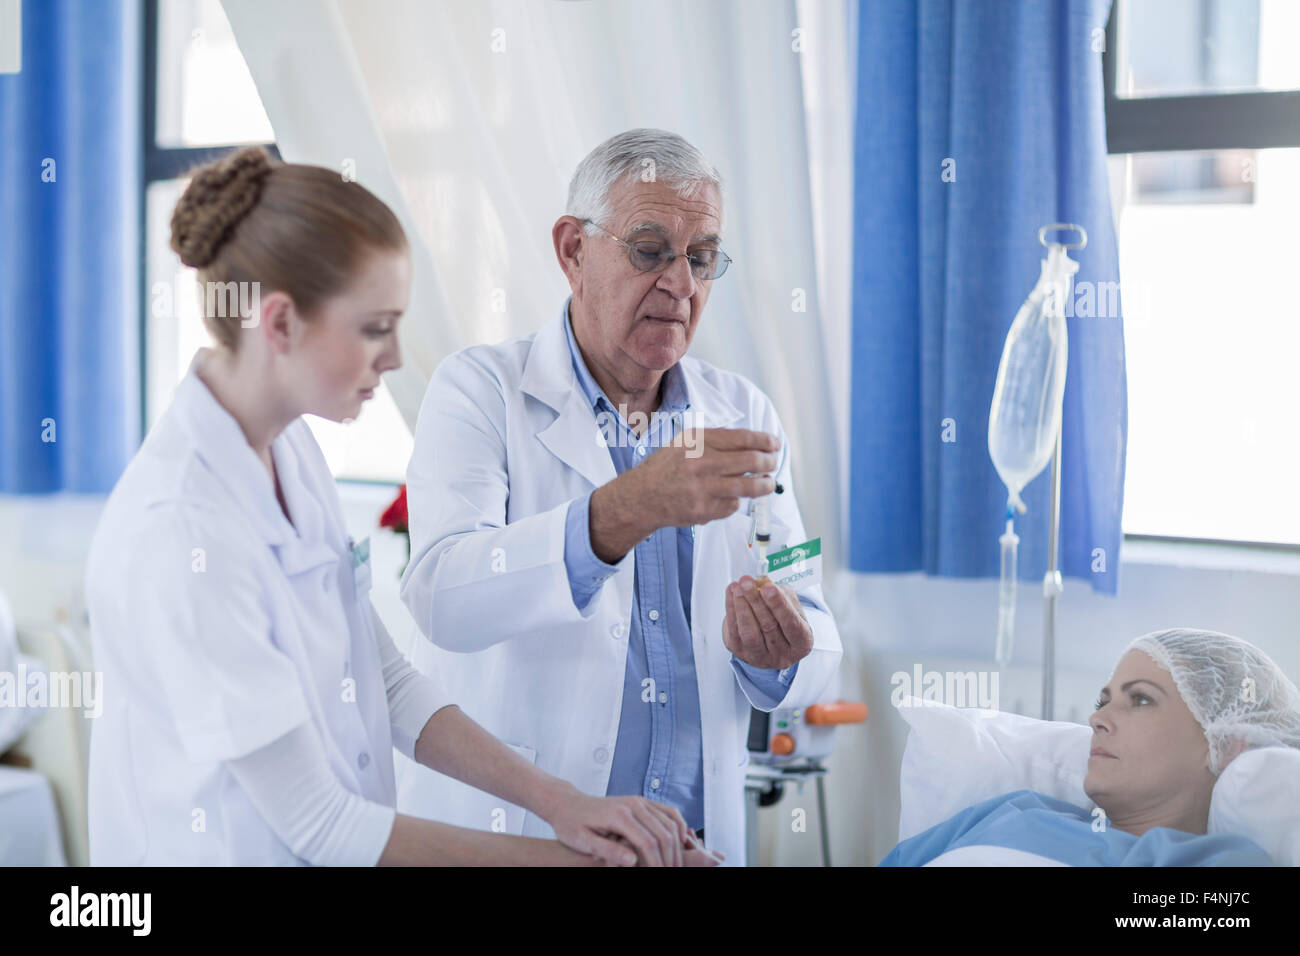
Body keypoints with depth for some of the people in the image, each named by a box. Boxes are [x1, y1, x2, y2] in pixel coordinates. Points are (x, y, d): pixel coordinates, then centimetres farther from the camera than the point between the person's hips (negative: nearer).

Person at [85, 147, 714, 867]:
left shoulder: (289, 449, 3)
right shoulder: (178, 530, -22)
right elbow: (313, 821, -18)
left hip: (341, 845, 7)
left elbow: (386, 684, 6)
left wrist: (562, 804, -5)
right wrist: (557, 854, -13)